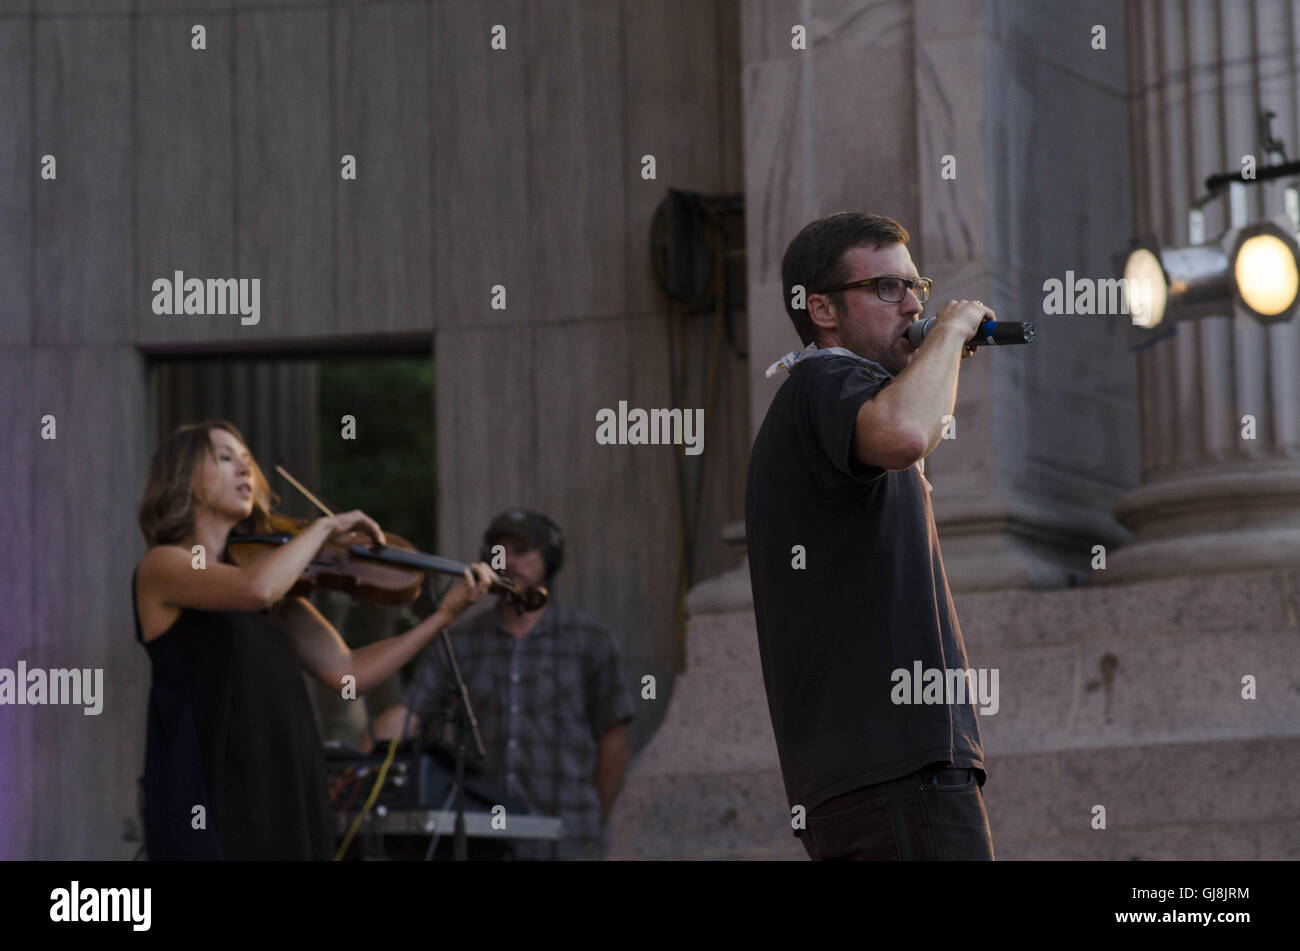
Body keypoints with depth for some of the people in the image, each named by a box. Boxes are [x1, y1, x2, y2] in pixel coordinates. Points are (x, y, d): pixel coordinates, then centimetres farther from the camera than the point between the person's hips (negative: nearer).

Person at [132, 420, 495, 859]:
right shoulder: (161, 567, -3)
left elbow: (347, 670, 9)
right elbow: (256, 588, -23)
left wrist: (446, 614, 2)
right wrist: (326, 526, -8)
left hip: (291, 798, 7)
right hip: (209, 803, -7)